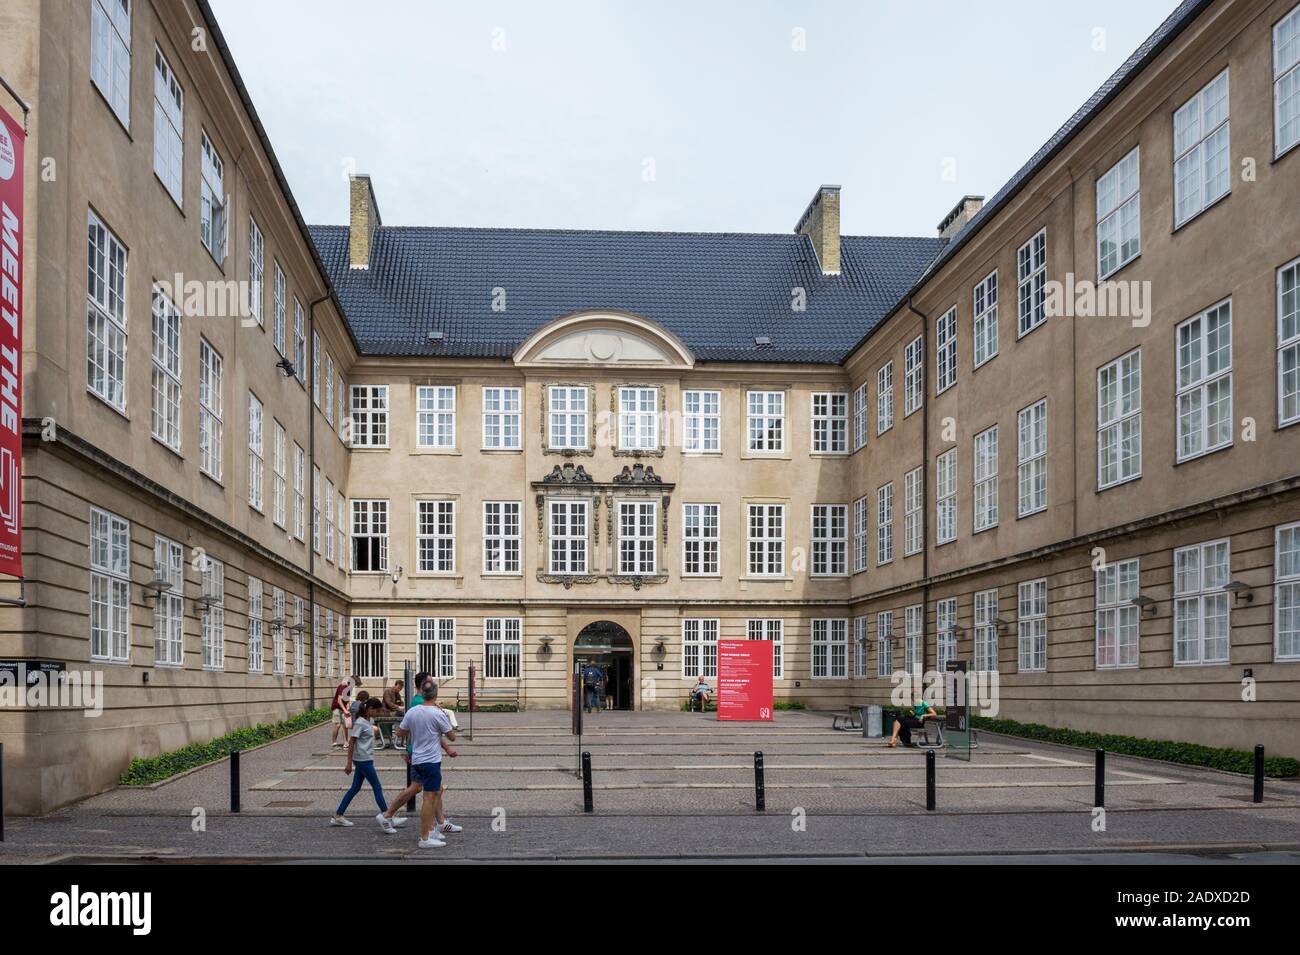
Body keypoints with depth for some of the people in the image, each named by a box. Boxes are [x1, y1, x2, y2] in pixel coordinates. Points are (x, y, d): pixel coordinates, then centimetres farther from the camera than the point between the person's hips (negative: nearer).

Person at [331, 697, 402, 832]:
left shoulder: (368, 721, 11)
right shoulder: (360, 723, -16)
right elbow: (351, 743, -16)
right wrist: (349, 763, -15)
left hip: (365, 760, 9)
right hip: (363, 760, -9)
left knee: (355, 788, 13)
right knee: (377, 788, -4)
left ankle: (338, 816, 18)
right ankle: (387, 818, 0)